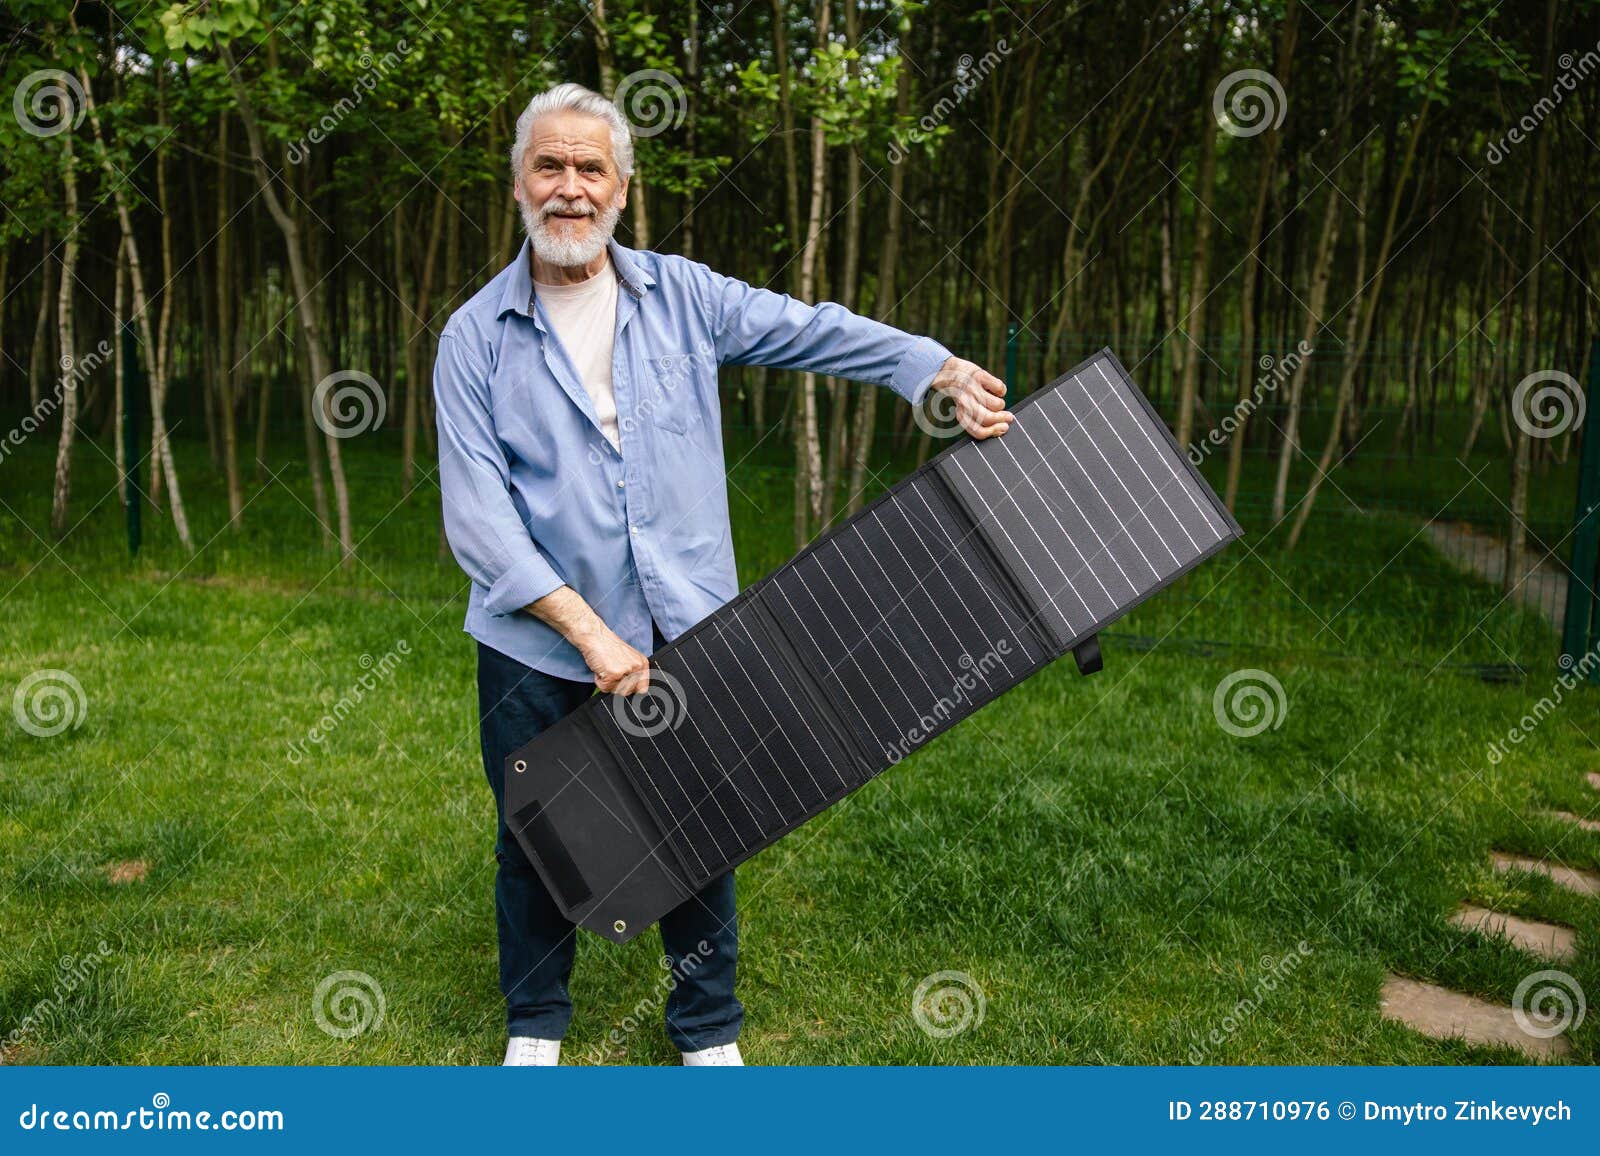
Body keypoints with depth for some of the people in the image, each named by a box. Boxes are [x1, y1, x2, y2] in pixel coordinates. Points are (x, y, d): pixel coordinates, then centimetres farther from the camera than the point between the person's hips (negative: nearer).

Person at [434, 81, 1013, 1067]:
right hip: (539, 649, -1)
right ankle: (537, 1021, 38)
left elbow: (815, 329, -2)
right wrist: (587, 631, -19)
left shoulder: (681, 296, 3)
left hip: (686, 633, 1)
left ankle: (709, 1028, 33)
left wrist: (942, 370, -17)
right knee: (536, 839, 13)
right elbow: (476, 515, -12)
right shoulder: (476, 338, -5)